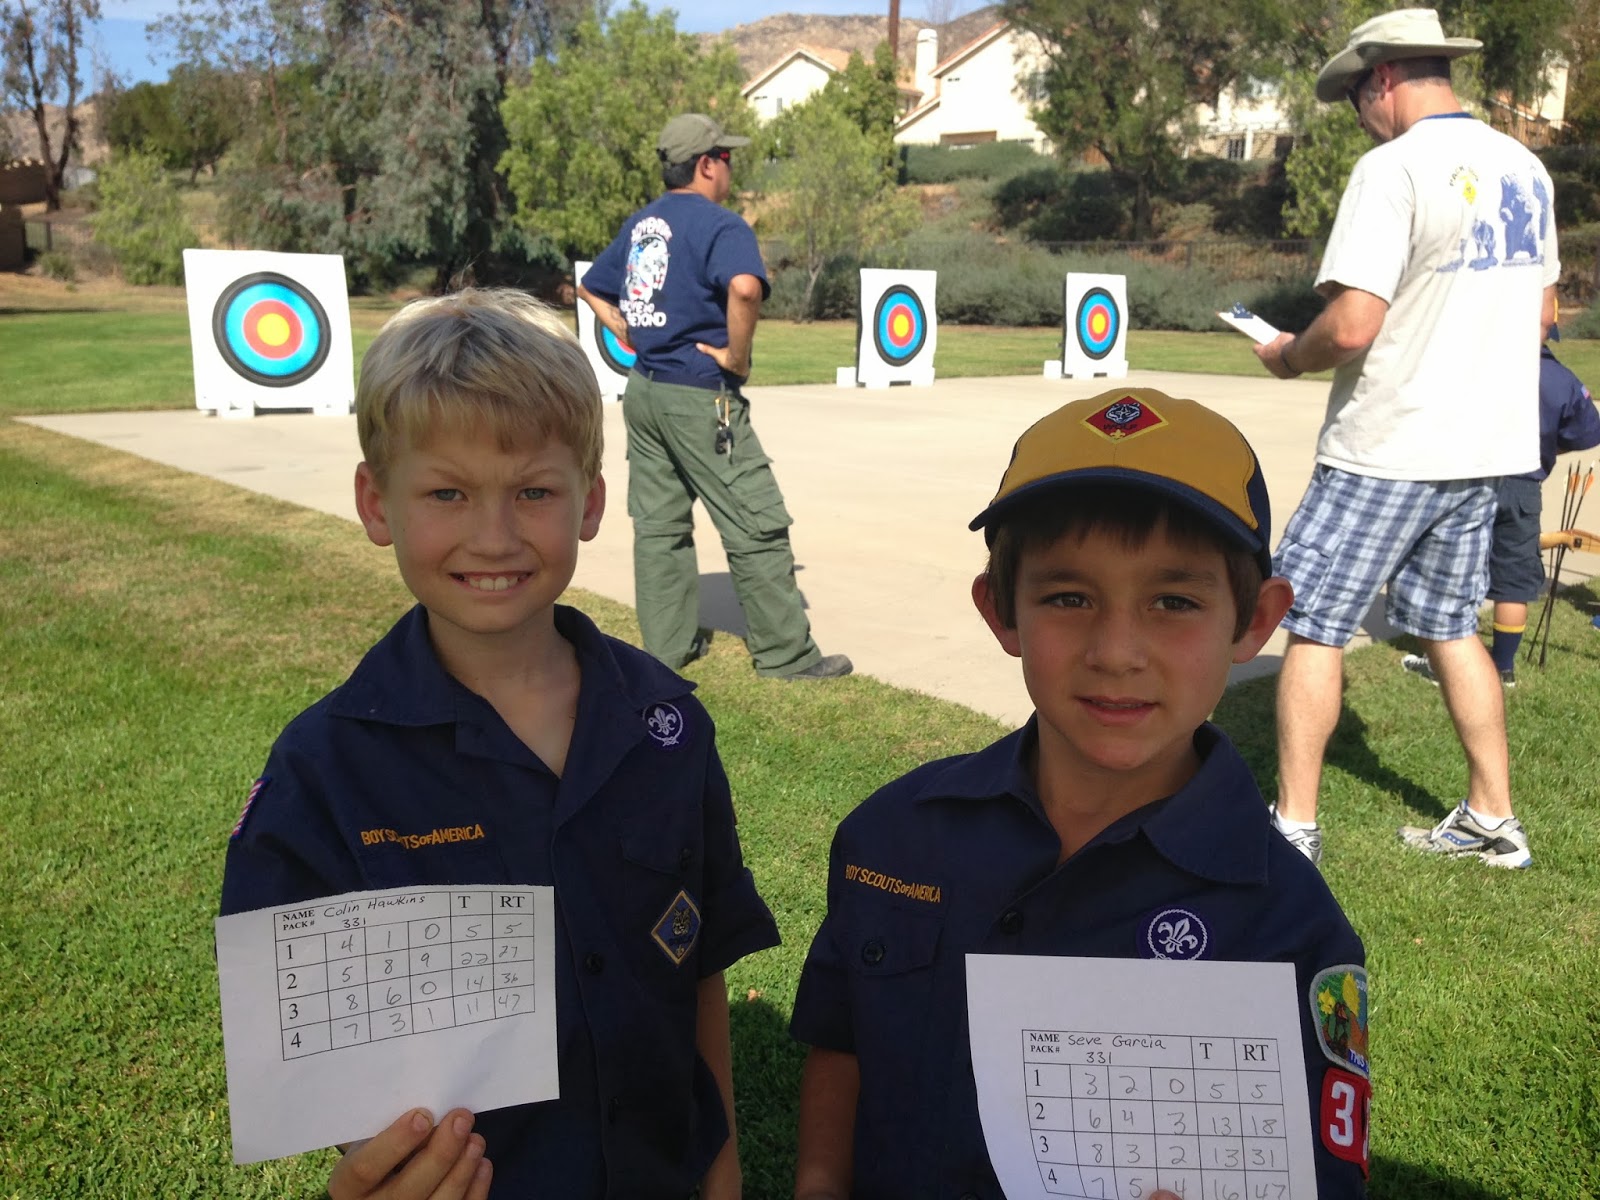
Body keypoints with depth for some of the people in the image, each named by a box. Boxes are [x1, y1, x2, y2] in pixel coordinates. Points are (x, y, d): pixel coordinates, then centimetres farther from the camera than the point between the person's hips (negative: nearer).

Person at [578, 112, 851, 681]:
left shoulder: (638, 224, 13)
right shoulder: (721, 225, -13)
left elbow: (589, 287, 23)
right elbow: (744, 288, -33)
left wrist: (628, 335, 15)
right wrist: (737, 353, -19)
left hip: (643, 391, 9)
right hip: (700, 398, -8)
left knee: (658, 525, 12)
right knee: (756, 526, -1)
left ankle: (668, 645, 20)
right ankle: (786, 654, 5)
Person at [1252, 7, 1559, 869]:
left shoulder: (1393, 168, -16)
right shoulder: (1525, 169, 10)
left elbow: (1351, 326, -23)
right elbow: (1541, 309, 18)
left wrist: (1288, 357, -4)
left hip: (1388, 451, -8)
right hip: (1486, 447, 8)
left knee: (1311, 623, 2)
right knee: (1448, 626, 18)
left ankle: (1295, 828, 8)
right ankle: (1493, 820, 26)